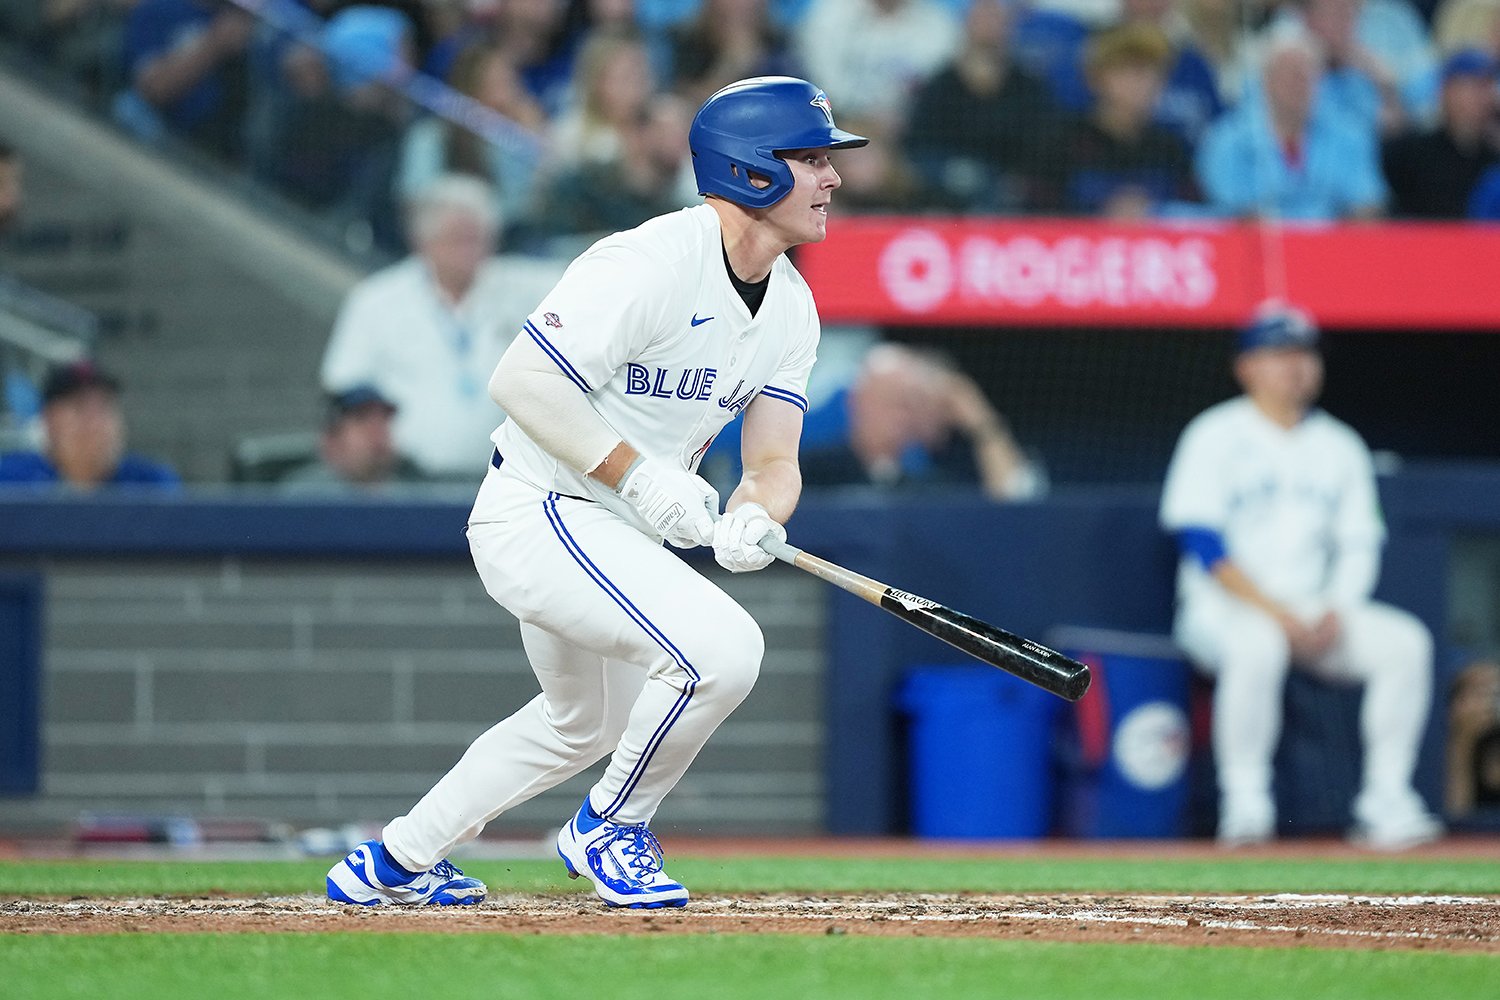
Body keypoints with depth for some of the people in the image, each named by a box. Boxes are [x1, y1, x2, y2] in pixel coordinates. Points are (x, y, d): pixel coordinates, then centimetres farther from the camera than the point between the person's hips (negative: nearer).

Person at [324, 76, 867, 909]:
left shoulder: (791, 306, 4)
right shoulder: (648, 265, -24)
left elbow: (774, 459, 0)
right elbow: (521, 380, -26)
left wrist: (754, 521, -23)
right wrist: (638, 474, -28)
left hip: (621, 530, 10)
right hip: (538, 515, -10)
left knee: (588, 722, 27)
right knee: (721, 647, -25)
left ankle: (396, 862, 40)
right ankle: (610, 829, -2)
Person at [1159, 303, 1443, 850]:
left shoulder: (1340, 446, 13)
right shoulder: (1216, 436, -3)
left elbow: (1359, 546, 11)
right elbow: (1201, 542, -12)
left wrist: (1335, 612, -10)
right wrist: (1274, 609, -21)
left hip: (1317, 610, 5)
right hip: (1224, 608, -5)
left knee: (1406, 640, -19)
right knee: (1256, 645, -39)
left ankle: (1385, 802, -19)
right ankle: (1244, 803, -29)